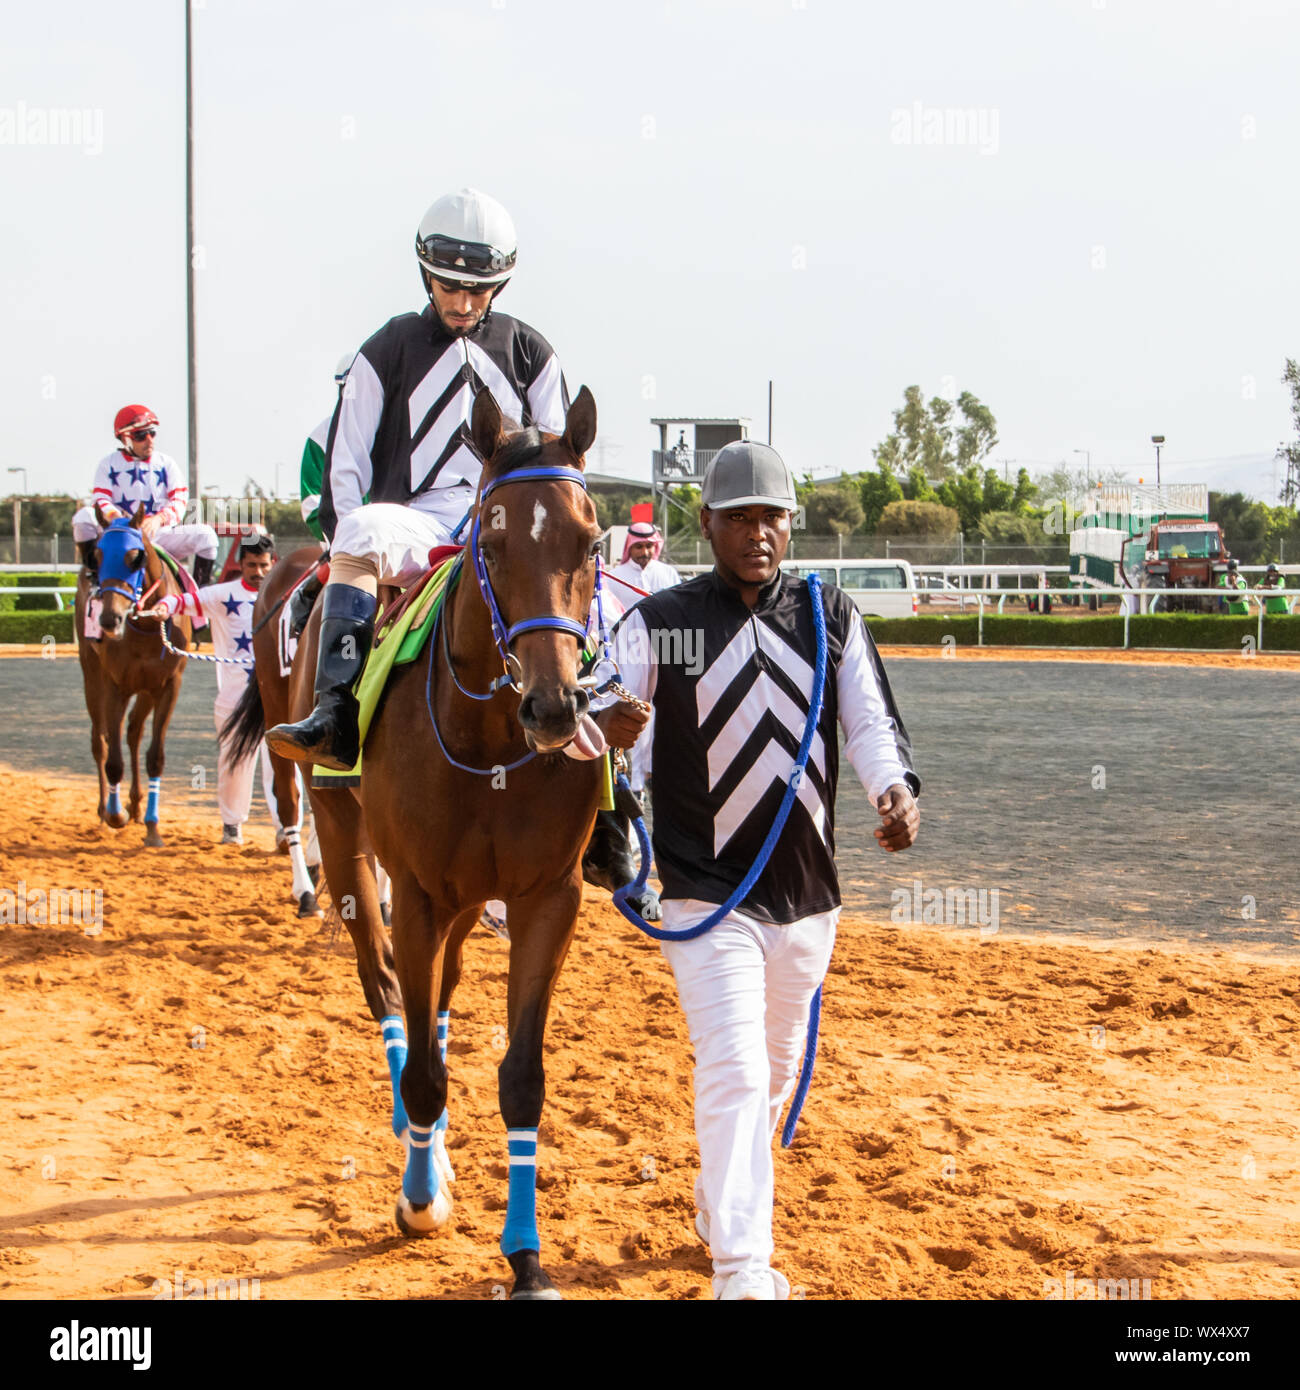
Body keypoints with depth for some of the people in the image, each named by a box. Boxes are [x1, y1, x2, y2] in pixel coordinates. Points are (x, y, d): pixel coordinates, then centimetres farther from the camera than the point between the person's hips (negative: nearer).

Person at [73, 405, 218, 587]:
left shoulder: (166, 463, 9)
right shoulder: (109, 464, 8)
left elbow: (179, 501, -1)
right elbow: (99, 499, -2)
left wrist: (159, 519, -23)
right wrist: (113, 515, -27)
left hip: (159, 534, 1)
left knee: (205, 534, -22)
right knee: (84, 516, -27)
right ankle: (93, 573, -16)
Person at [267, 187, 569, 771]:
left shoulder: (530, 354, 17)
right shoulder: (389, 351, 12)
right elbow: (344, 464, 9)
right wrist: (350, 542, -5)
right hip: (411, 521, -1)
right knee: (361, 537, -37)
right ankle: (336, 715, -46)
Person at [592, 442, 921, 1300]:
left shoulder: (832, 617, 5)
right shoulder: (660, 623, -3)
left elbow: (871, 718, -3)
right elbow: (606, 709, -12)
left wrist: (896, 788, -24)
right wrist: (606, 728, -37)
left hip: (809, 894, 4)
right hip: (709, 895, -4)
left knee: (780, 1070, 19)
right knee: (734, 1073, -13)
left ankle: (720, 1208, 41)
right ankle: (742, 1269, -12)